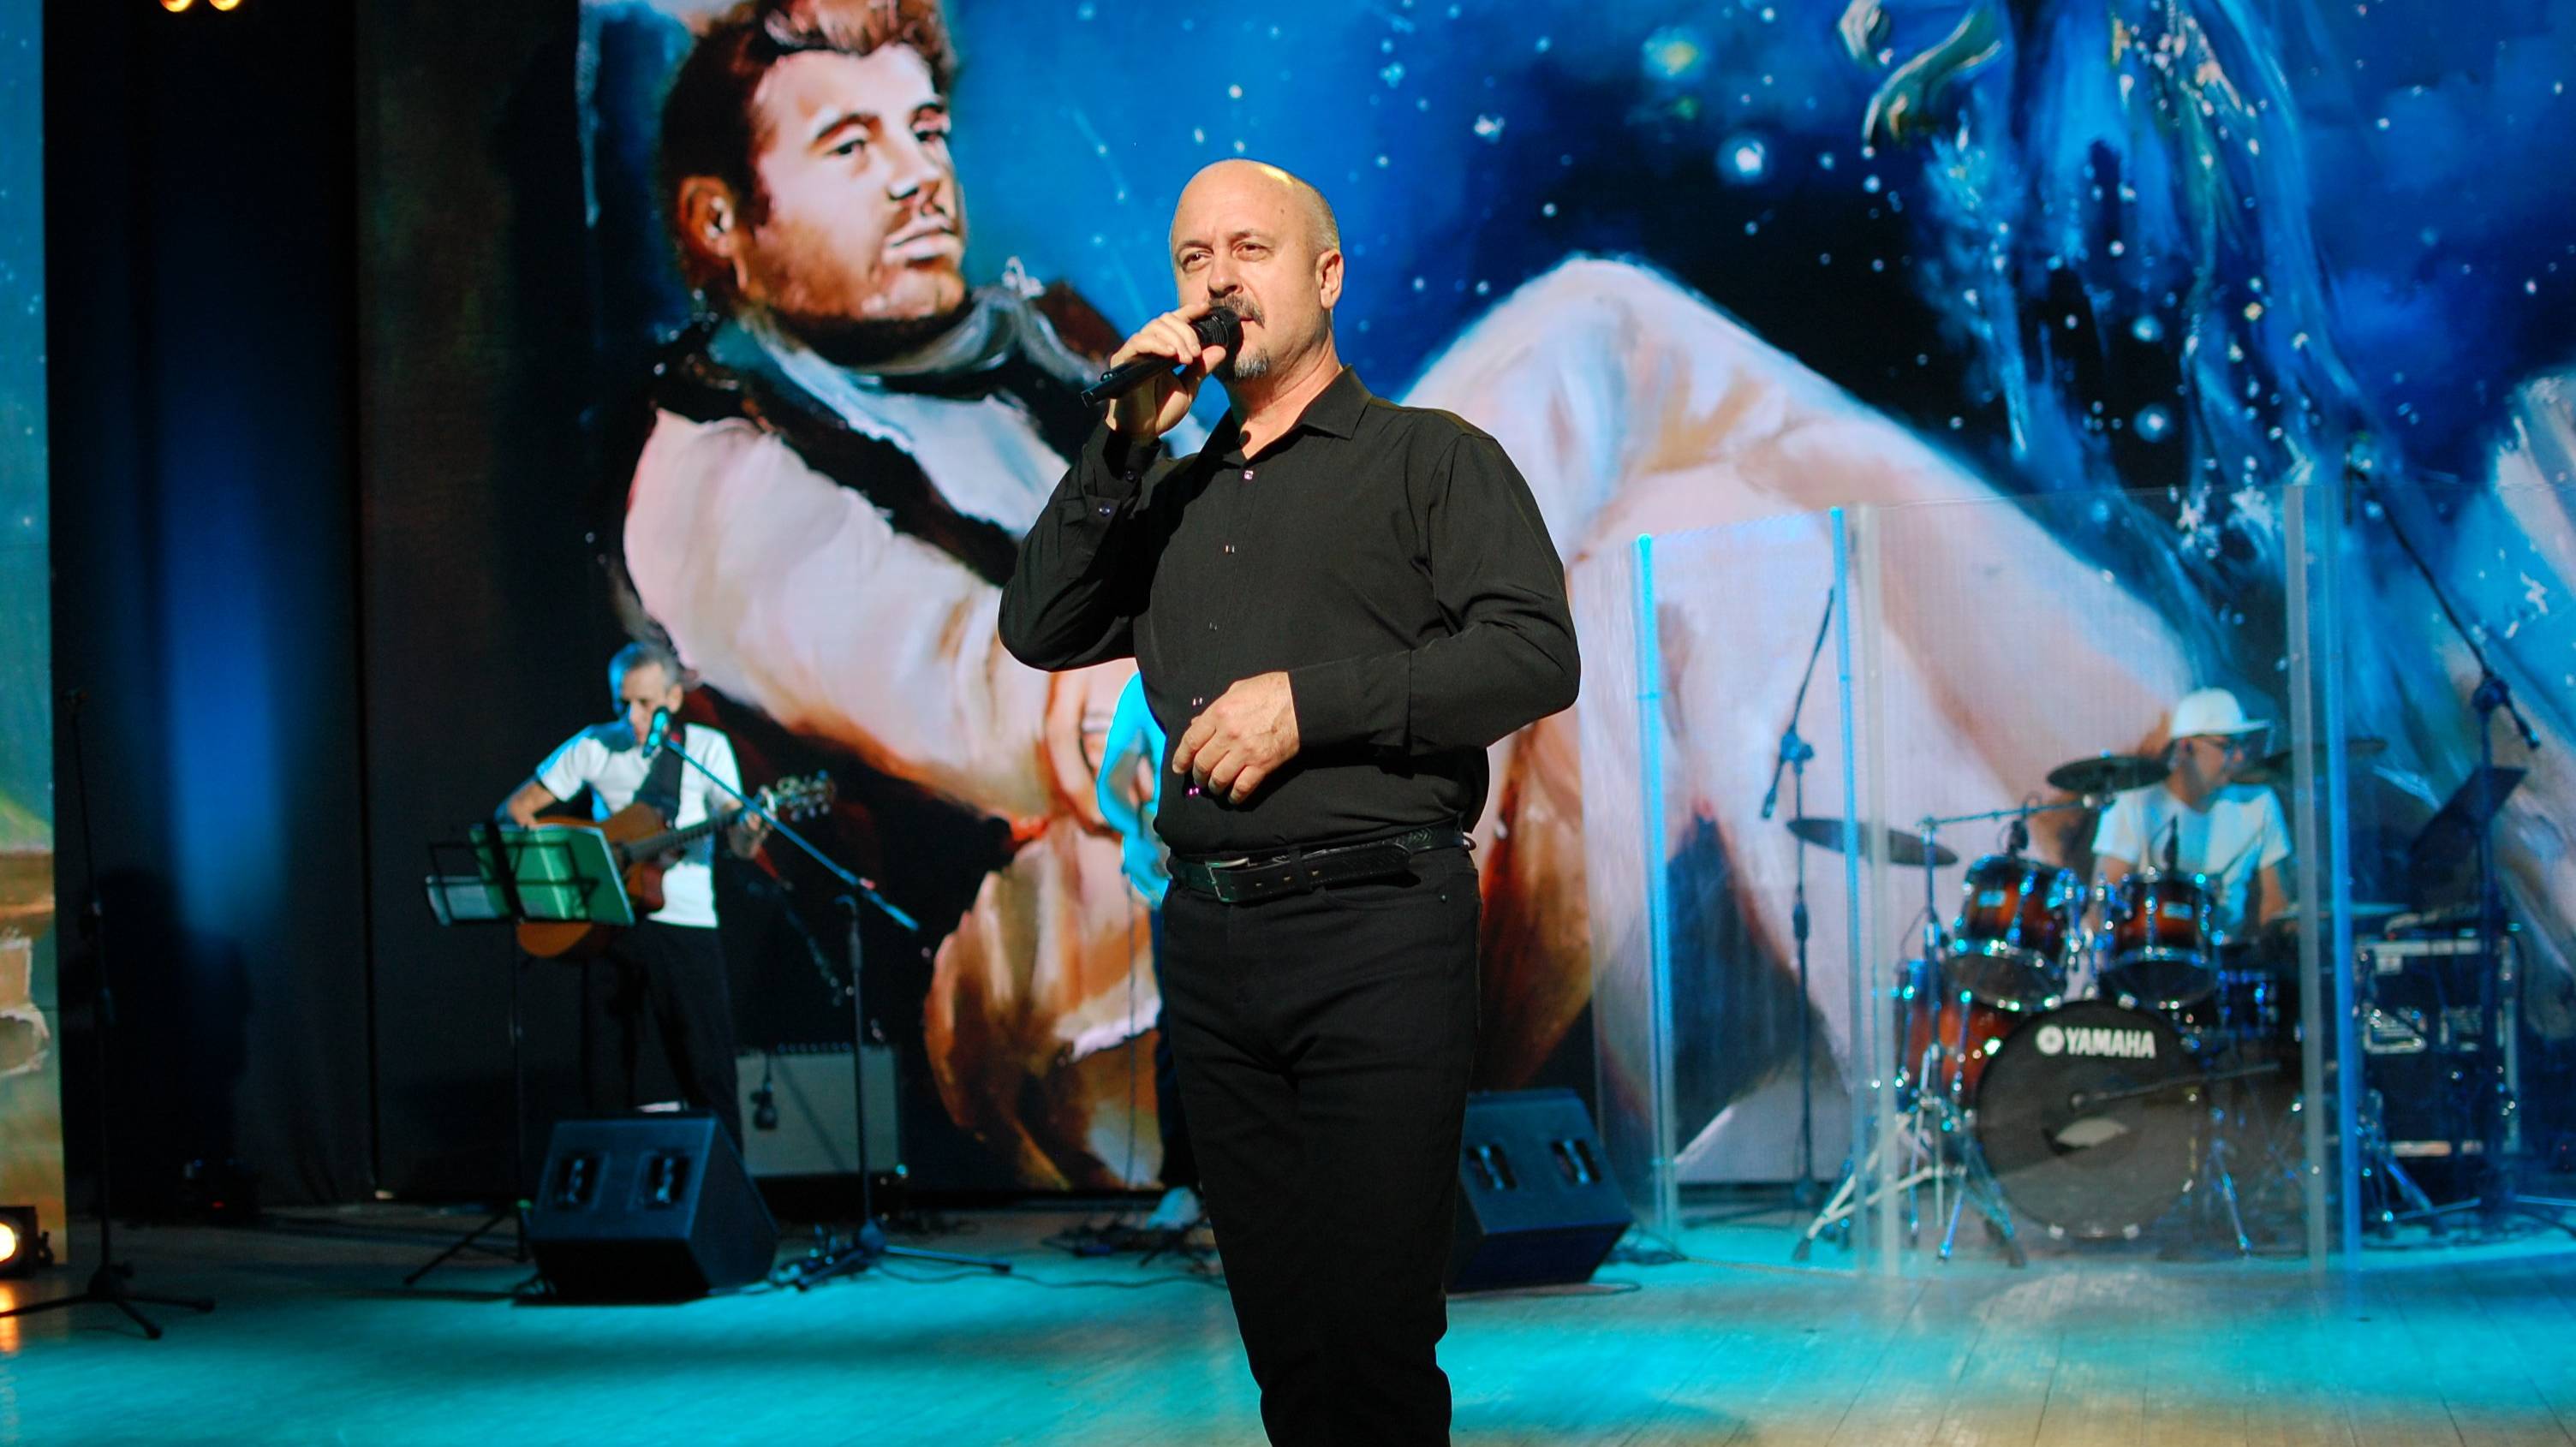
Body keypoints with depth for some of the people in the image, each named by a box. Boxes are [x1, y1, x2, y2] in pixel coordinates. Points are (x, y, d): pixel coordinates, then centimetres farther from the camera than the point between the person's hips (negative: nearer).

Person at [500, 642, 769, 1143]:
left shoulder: (707, 748, 2)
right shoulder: (594, 746, 6)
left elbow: (741, 844, -5)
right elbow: (514, 810, 9)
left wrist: (754, 827, -29)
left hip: (683, 927, -2)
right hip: (608, 927, 2)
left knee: (707, 1076, -6)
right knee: (608, 1080, 5)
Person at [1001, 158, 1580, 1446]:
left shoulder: (1430, 458, 6)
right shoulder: (1172, 494, 21)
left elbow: (1535, 653, -7)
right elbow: (1036, 630, 10)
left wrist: (1310, 701, -13)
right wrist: (1123, 445, 1)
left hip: (1375, 924, -5)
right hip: (1208, 938, 5)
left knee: (1371, 1332, -7)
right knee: (1276, 1327, 9)